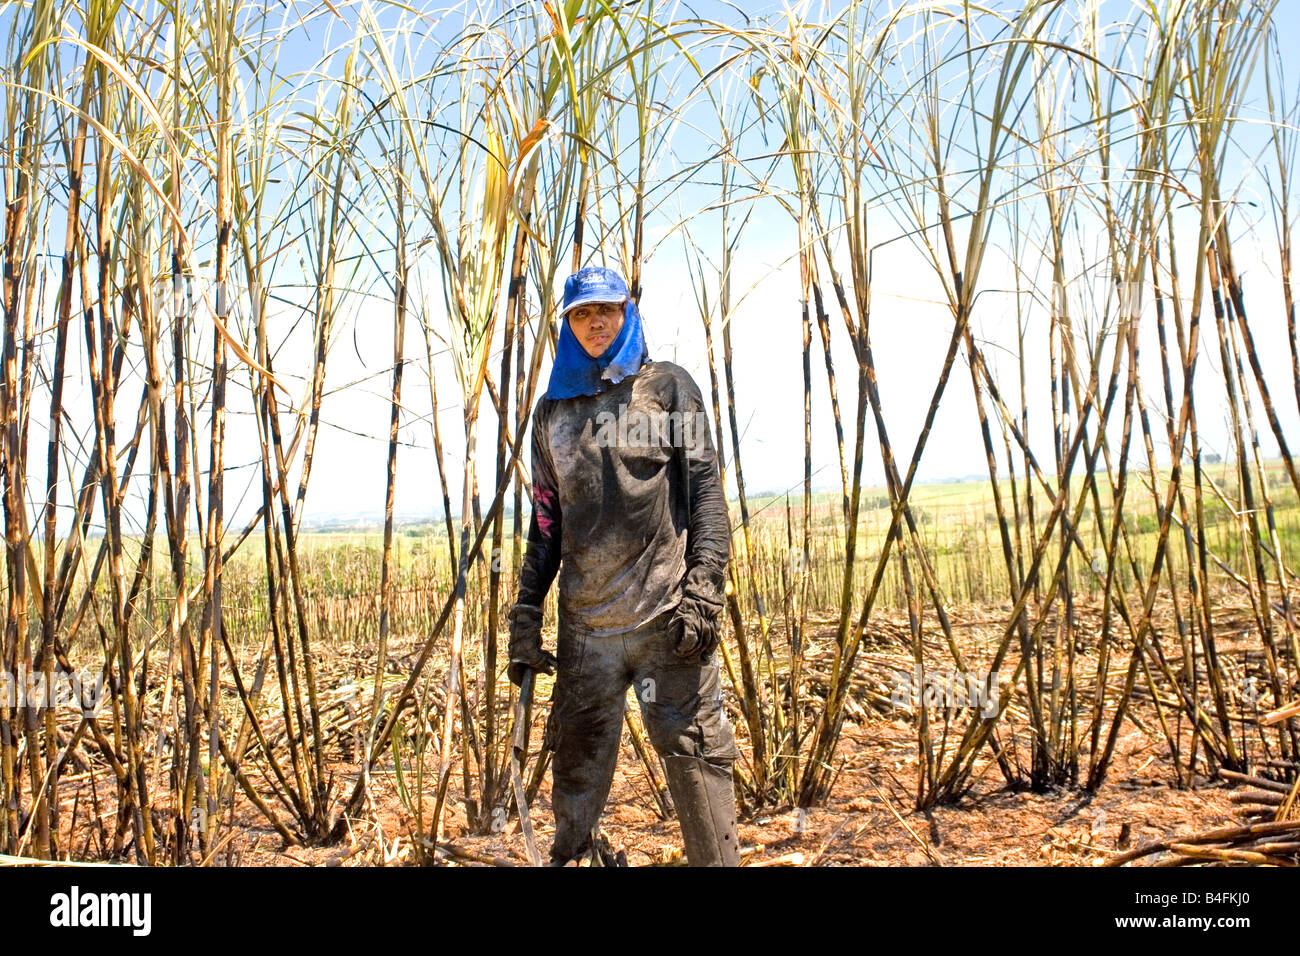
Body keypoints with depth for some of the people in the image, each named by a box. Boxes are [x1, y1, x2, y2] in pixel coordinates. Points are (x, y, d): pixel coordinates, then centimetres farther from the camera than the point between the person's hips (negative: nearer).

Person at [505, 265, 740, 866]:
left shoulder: (667, 386, 7)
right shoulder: (553, 410, 17)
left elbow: (706, 489, 0)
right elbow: (546, 519, 18)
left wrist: (705, 588, -12)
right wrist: (526, 612, 11)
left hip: (666, 614, -3)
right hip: (584, 624, 3)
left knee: (694, 750, -2)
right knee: (577, 761, 8)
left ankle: (718, 861, 12)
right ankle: (569, 857, 24)